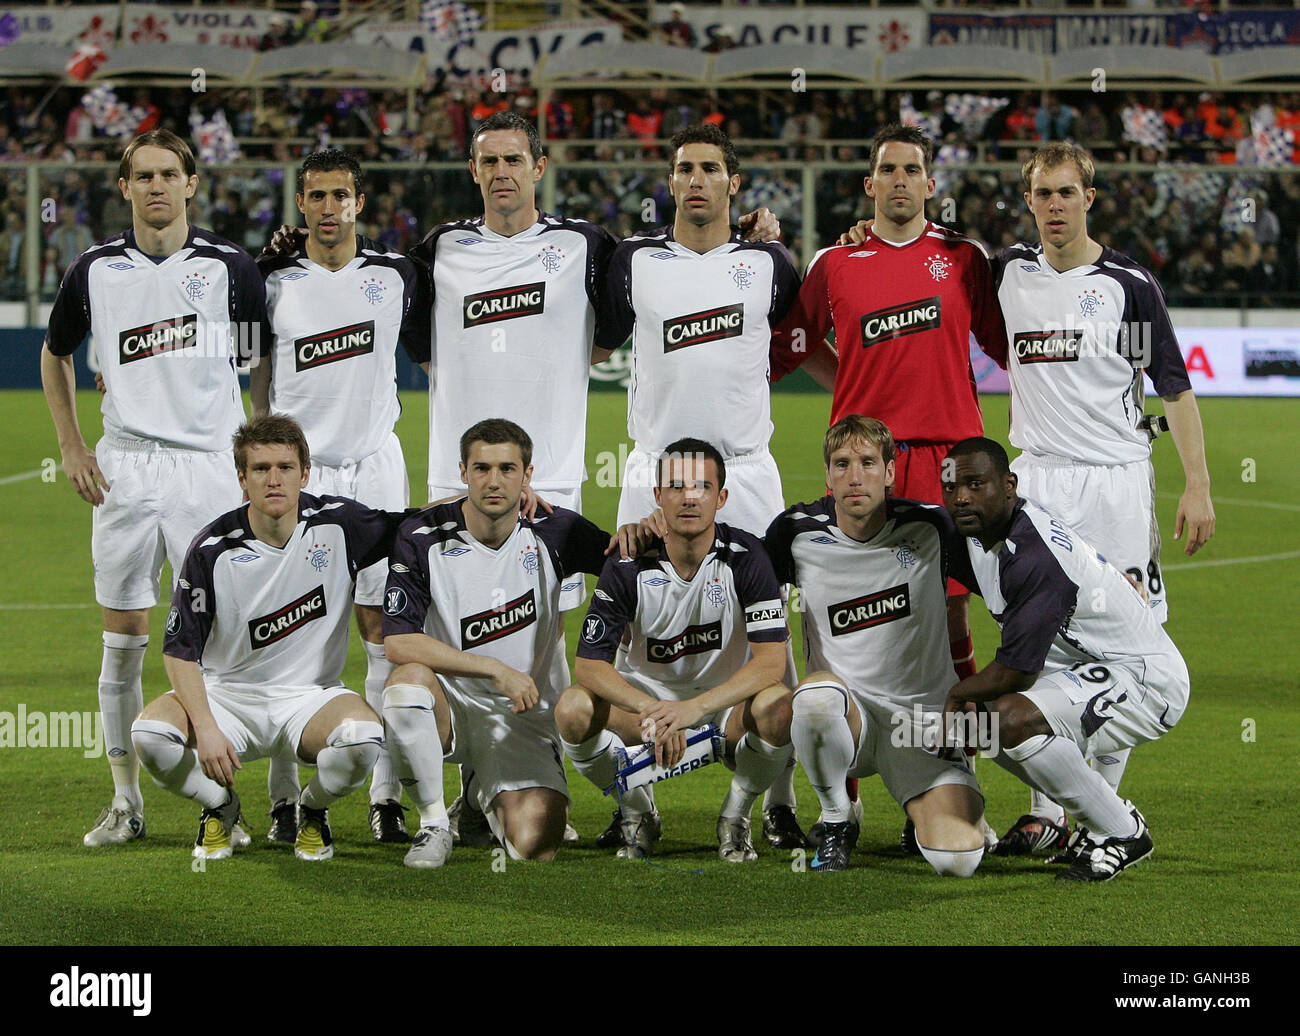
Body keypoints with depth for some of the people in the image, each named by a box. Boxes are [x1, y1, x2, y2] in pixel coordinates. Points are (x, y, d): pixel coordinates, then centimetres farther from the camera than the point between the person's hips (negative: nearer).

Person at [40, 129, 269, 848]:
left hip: (210, 466, -2)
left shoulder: (230, 265, 0)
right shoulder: (96, 268, 5)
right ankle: (125, 802, 11)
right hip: (123, 468, 2)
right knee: (123, 639, 3)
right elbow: (55, 353, 20)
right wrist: (71, 446, 10)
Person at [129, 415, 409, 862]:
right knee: (150, 733, -30)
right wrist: (205, 728, -21)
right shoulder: (213, 549, -12)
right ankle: (220, 807, 5)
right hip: (226, 694, 0)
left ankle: (312, 811, 3)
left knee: (361, 736, -34)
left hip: (311, 695, 0)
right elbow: (180, 649, -10)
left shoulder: (337, 523, -8)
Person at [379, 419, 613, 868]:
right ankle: (433, 823, -14)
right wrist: (496, 670, -23)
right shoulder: (423, 538, -10)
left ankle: (483, 795, 20)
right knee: (407, 681, -36)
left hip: (524, 717, 1)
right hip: (448, 707, -1)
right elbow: (397, 644, -18)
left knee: (534, 846, -19)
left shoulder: (552, 533, -4)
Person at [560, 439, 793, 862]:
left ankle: (735, 817, -5)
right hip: (646, 698, 1)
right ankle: (637, 814, -1)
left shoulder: (745, 557, -15)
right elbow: (589, 664, -17)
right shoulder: (630, 565, -13)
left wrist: (694, 708, -36)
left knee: (777, 706, -34)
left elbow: (771, 661, -22)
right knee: (574, 709, -28)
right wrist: (653, 714, -35)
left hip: (726, 705, -1)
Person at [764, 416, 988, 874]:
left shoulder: (929, 527, -7)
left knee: (958, 859, -21)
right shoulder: (798, 532, -4)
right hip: (847, 714, 0)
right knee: (816, 696, -39)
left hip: (926, 713, 0)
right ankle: (837, 821, -8)